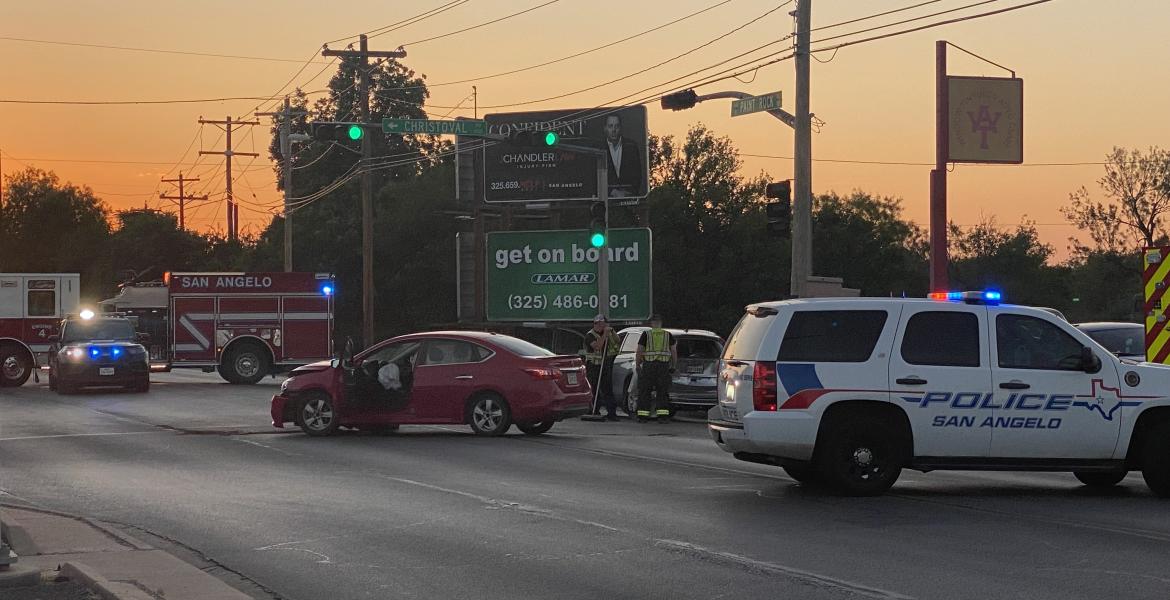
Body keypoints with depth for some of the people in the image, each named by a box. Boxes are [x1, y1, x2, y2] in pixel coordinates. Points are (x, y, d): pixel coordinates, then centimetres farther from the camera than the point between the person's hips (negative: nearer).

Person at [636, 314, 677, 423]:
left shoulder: (646, 334, 1)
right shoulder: (668, 335, 8)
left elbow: (639, 351, -1)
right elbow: (674, 351, 8)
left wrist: (637, 365, 7)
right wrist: (673, 365, 17)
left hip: (648, 365, -2)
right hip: (664, 365, 2)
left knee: (644, 391, 5)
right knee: (663, 392, 6)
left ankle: (642, 416, 3)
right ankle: (663, 415, -2)